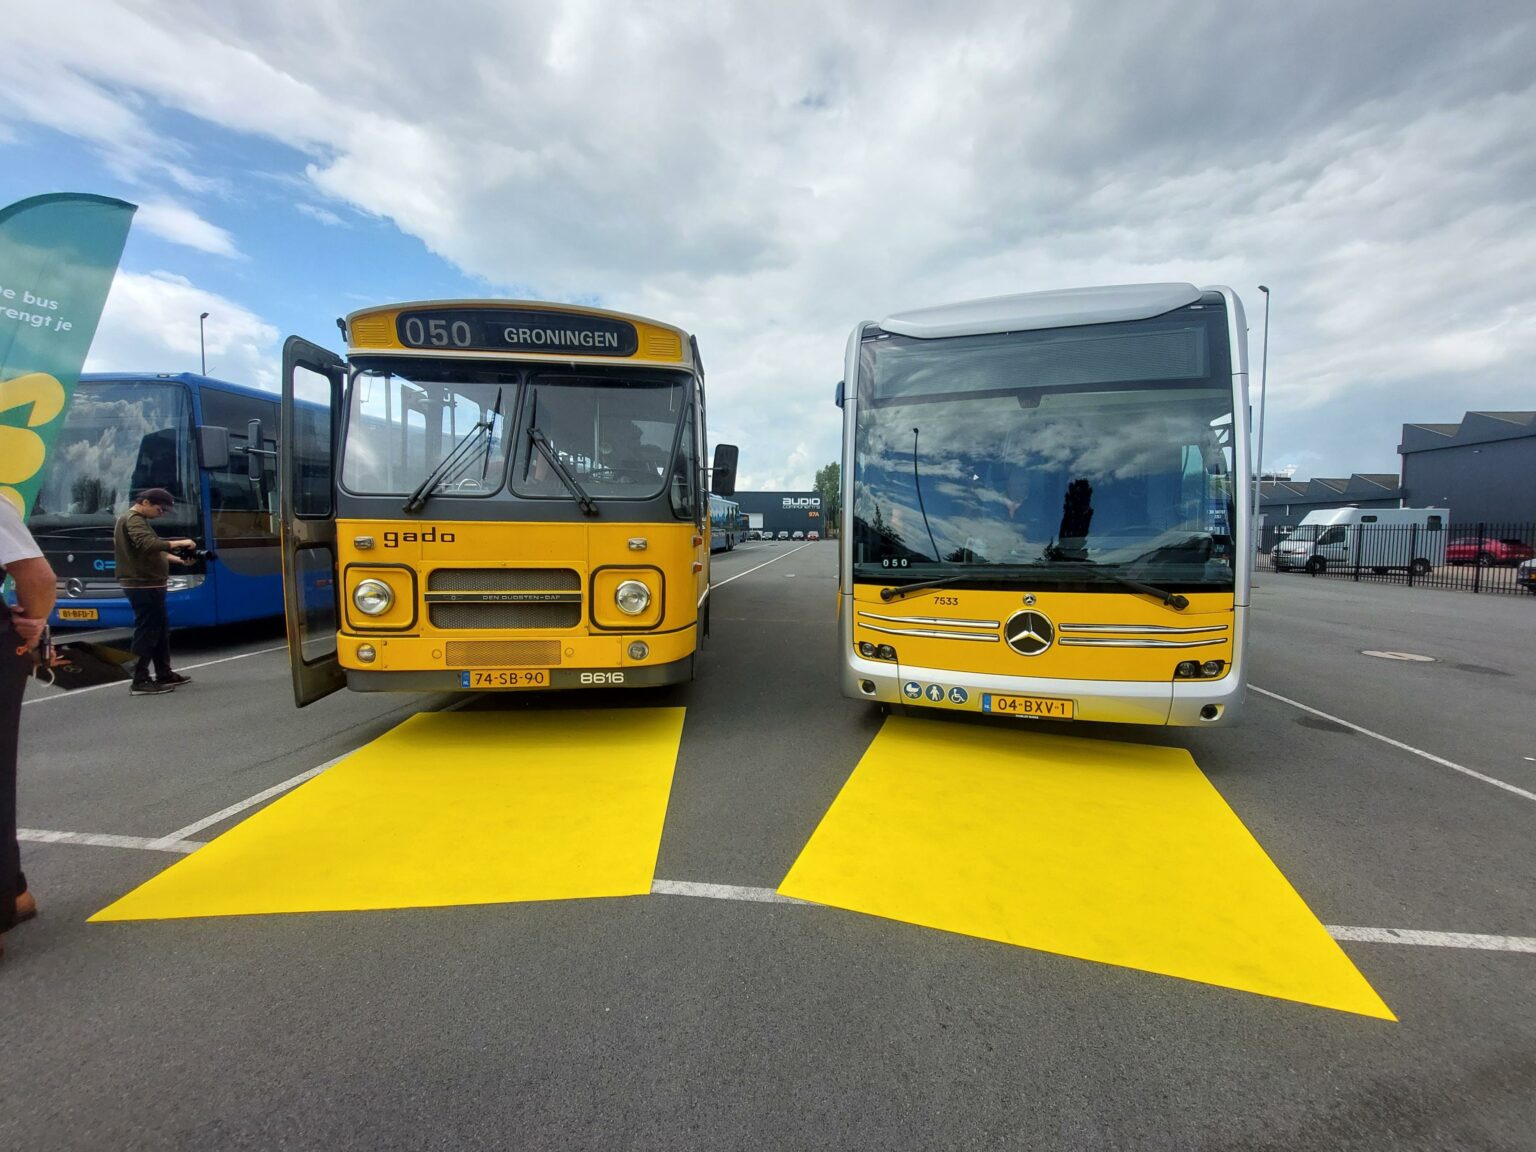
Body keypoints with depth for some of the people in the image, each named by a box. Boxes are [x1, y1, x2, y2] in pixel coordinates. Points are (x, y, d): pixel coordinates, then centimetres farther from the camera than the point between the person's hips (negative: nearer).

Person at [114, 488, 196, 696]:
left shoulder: (136, 520, 20)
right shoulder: (133, 520, -13)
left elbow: (153, 552, 20)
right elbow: (148, 545, -31)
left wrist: (179, 559, 9)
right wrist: (177, 543, -25)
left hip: (148, 584, 11)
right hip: (143, 586, -11)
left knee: (160, 630, 15)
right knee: (147, 631, -7)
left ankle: (164, 674, 23)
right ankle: (140, 681, -3)